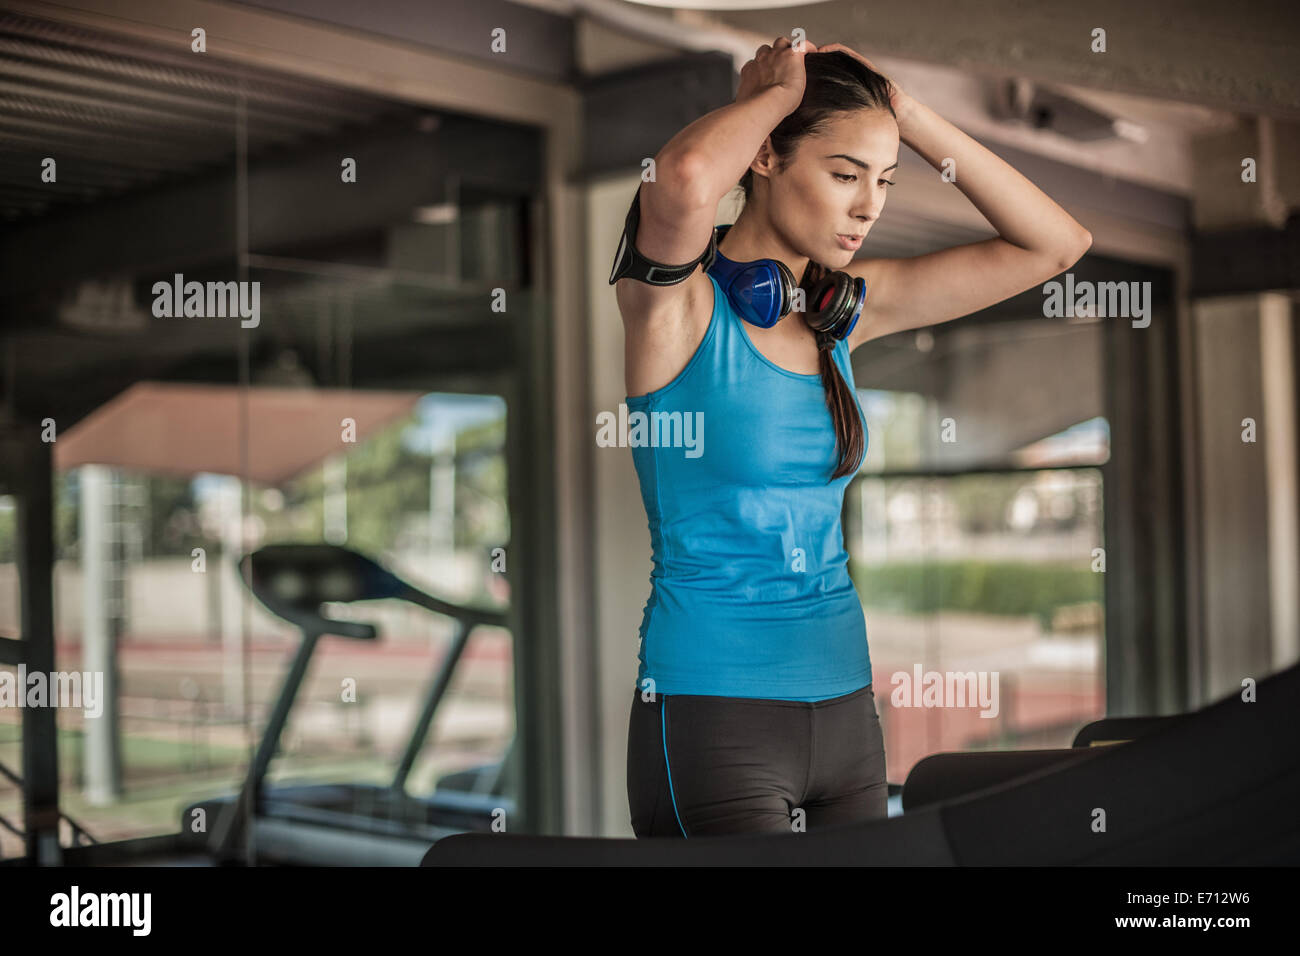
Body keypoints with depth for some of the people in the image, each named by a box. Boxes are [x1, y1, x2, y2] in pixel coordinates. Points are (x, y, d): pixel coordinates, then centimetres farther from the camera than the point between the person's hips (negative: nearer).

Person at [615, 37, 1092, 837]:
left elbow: (1055, 242, 9)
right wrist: (775, 95, -13)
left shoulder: (845, 310, 7)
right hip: (712, 707, -7)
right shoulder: (678, 299, -10)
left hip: (846, 707, 7)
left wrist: (909, 113, 1)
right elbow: (685, 179, -34)